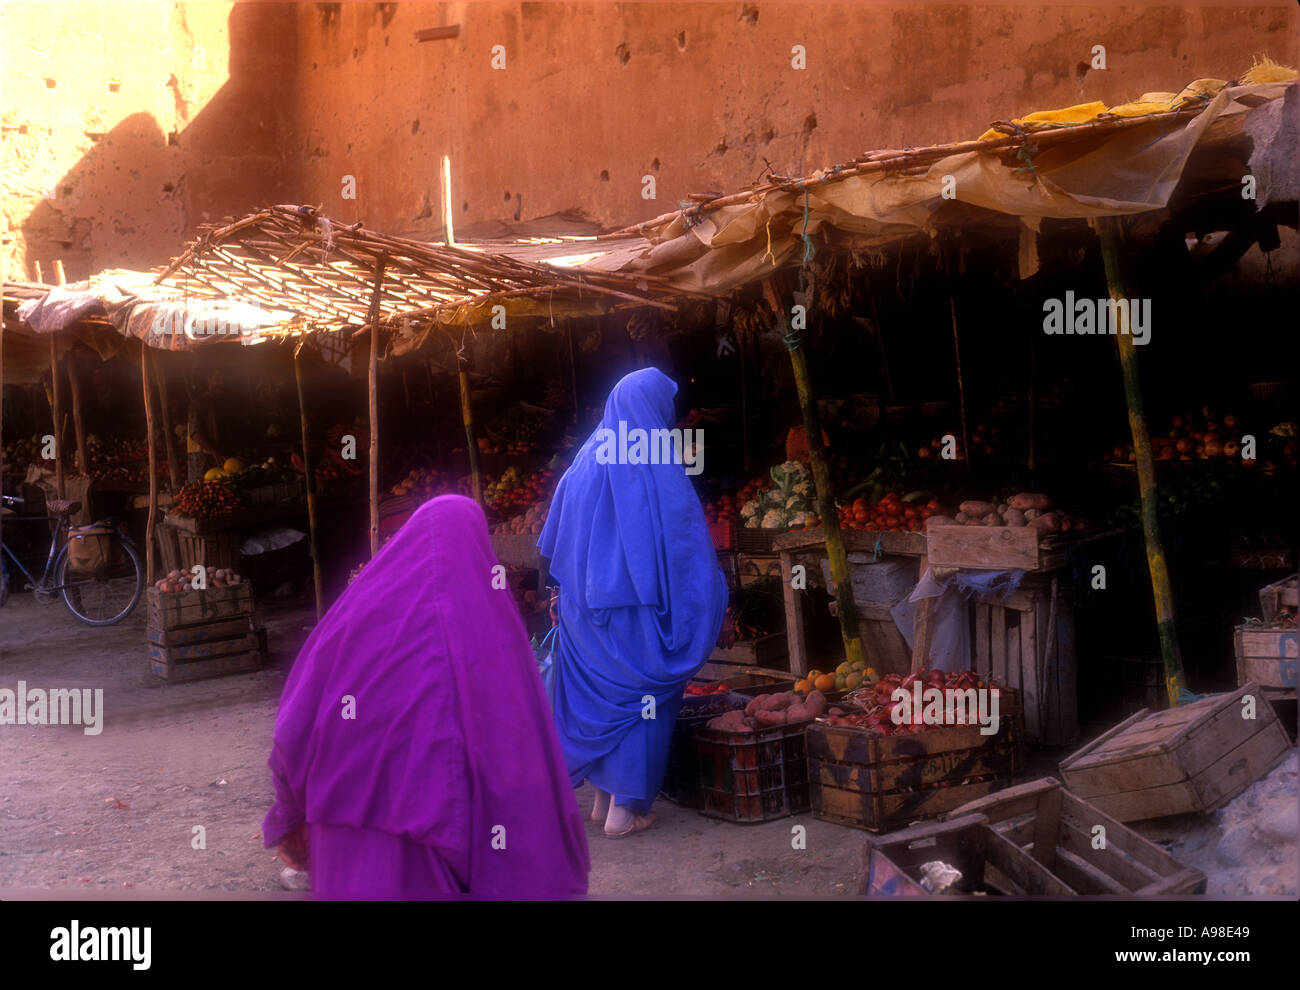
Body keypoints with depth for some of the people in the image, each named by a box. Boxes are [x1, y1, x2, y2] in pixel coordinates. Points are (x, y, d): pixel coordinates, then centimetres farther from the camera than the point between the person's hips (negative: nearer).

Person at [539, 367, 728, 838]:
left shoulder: (586, 460, 3)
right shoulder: (658, 469, -12)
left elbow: (556, 543, 9)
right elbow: (688, 541, -10)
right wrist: (710, 602, -1)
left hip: (587, 609, 5)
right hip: (638, 610, -5)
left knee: (597, 693, 15)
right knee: (638, 695, 5)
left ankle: (602, 797, 24)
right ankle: (624, 810, 8)